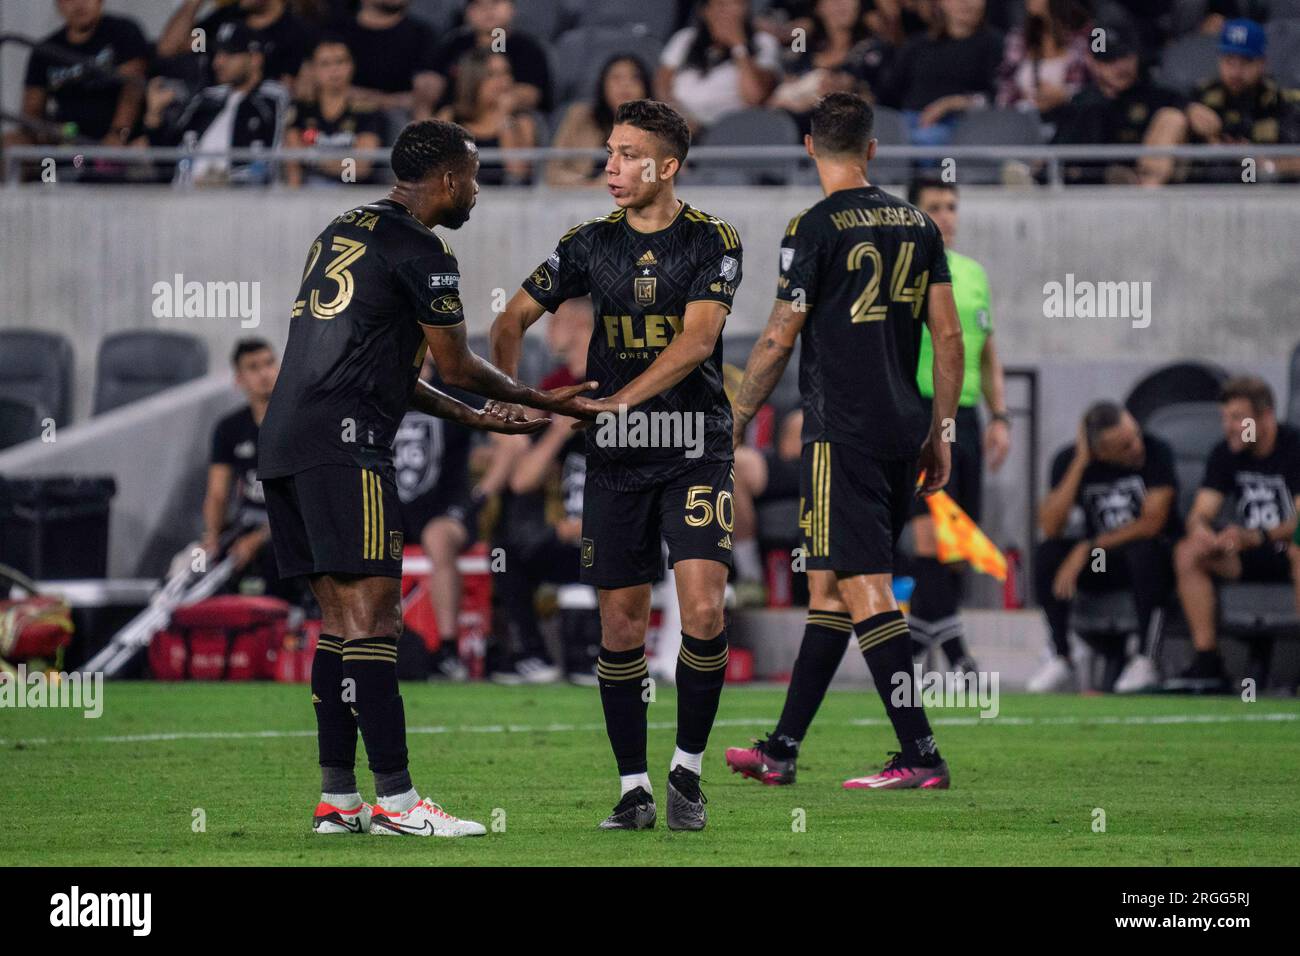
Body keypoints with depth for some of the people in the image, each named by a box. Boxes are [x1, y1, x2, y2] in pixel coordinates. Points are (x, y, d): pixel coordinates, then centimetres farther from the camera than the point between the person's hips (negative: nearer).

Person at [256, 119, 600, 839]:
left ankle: (337, 799, 10)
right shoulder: (420, 251, -5)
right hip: (344, 446, -9)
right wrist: (537, 400, 18)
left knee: (340, 617, 11)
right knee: (374, 615, -10)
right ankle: (396, 800, -14)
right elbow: (456, 367, 1)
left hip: (283, 442, 9)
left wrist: (473, 417, 30)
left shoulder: (342, 232, 23)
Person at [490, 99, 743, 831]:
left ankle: (689, 770, 2)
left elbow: (697, 337, -16)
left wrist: (623, 398, -26)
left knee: (703, 608, -16)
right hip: (615, 458, 3)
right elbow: (515, 319, 11)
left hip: (695, 448, -3)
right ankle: (635, 789, 11)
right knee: (621, 621, 1)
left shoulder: (712, 242, -3)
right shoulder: (591, 243, 7)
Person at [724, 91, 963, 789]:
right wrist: (939, 433, 17)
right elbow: (948, 336, 10)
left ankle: (920, 756, -13)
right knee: (827, 586, 13)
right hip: (903, 433, 7)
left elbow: (779, 339, -6)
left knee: (865, 590, -7)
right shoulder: (918, 224, 9)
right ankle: (782, 749, 17)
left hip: (842, 436, -7)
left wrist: (736, 422, 5)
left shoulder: (815, 229, -8)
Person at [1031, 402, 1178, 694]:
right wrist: (1080, 463, -24)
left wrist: (1087, 549, -23)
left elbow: (1152, 523, -21)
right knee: (1048, 553, -24)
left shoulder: (1156, 453, -16)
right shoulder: (1070, 460, -8)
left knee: (1145, 550, -37)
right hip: (1100, 562, 3)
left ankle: (1144, 660, -29)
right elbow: (1050, 527, -19)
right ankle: (1060, 660, -20)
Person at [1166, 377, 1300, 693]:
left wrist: (1252, 537, -37)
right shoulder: (1225, 454, 4)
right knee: (1188, 552, -18)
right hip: (1247, 557, 6)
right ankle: (1207, 663, -21)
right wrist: (1200, 528, -26)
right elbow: (1200, 513, 0)